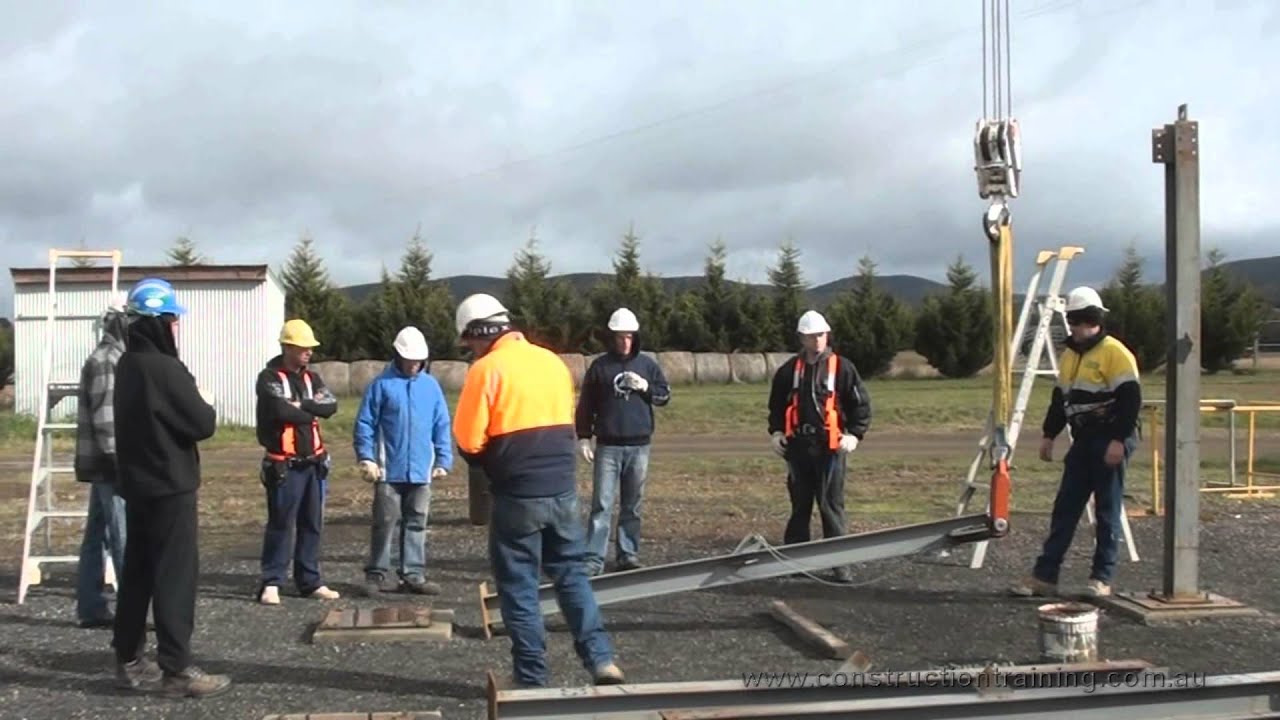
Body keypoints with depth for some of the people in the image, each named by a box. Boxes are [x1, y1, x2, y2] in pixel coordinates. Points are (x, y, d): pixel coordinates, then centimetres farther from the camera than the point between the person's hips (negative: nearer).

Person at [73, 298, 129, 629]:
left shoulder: (112, 359, 17)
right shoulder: (107, 361, -14)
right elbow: (105, 417, -20)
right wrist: (120, 462, -21)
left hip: (104, 465, 10)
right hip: (111, 465, -10)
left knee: (97, 536, 12)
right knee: (125, 538, -8)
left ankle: (91, 608, 17)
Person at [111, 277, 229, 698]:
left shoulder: (127, 366, 10)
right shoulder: (166, 369, -18)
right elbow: (203, 425, -17)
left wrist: (192, 404, 8)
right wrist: (206, 403, 3)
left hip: (136, 485, 9)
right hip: (169, 488, -9)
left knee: (137, 571, 14)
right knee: (175, 575, -5)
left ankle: (128, 661, 21)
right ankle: (176, 670, -4)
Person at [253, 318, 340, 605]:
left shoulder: (311, 378, 12)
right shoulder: (270, 378, -8)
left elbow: (331, 405, -4)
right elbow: (282, 411, -24)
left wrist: (301, 405, -16)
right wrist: (311, 411, -8)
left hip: (313, 462, 6)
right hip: (284, 466, -6)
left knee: (313, 525, 10)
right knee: (280, 525, -4)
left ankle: (310, 582, 17)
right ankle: (271, 583, 3)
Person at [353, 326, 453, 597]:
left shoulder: (431, 386, 7)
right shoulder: (382, 385, -3)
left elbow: (442, 427, 9)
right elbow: (365, 424, -3)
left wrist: (443, 460, 3)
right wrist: (366, 457, -11)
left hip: (421, 470, 4)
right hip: (389, 470, -3)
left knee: (416, 523, 9)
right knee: (385, 522, 0)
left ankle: (413, 574, 16)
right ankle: (375, 574, 10)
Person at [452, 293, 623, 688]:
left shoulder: (485, 369, -10)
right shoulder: (553, 361, 9)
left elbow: (469, 442, -9)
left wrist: (491, 462, 10)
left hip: (517, 497, -5)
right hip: (563, 491, 5)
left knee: (518, 586, 5)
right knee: (572, 575, 14)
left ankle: (531, 677, 9)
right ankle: (601, 659, 6)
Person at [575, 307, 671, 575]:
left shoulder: (648, 365, 6)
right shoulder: (600, 366, 2)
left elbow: (664, 395, 10)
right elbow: (585, 405, 3)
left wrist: (645, 387, -9)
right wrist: (583, 437, -3)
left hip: (639, 446, 2)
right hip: (608, 446, -2)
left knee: (632, 505, 9)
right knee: (602, 504, -5)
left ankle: (628, 553, 18)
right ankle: (593, 558, -5)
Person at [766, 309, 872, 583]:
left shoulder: (842, 367, -1)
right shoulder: (789, 370, 9)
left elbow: (862, 404, 1)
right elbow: (776, 405, 20)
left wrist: (855, 435, -9)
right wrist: (776, 431, 7)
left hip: (830, 447, -3)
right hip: (798, 446, 3)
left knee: (832, 506, -4)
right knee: (799, 506, 11)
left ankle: (840, 563, 1)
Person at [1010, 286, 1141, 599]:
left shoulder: (1115, 353, -11)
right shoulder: (1070, 355, 14)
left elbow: (1130, 399, -16)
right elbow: (1060, 399, 22)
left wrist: (1119, 440, -21)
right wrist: (1049, 435, 17)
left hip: (1109, 442, -8)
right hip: (1082, 441, 8)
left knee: (1107, 511, 0)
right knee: (1064, 508, 5)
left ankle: (1101, 579, 7)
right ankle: (1045, 575, 7)